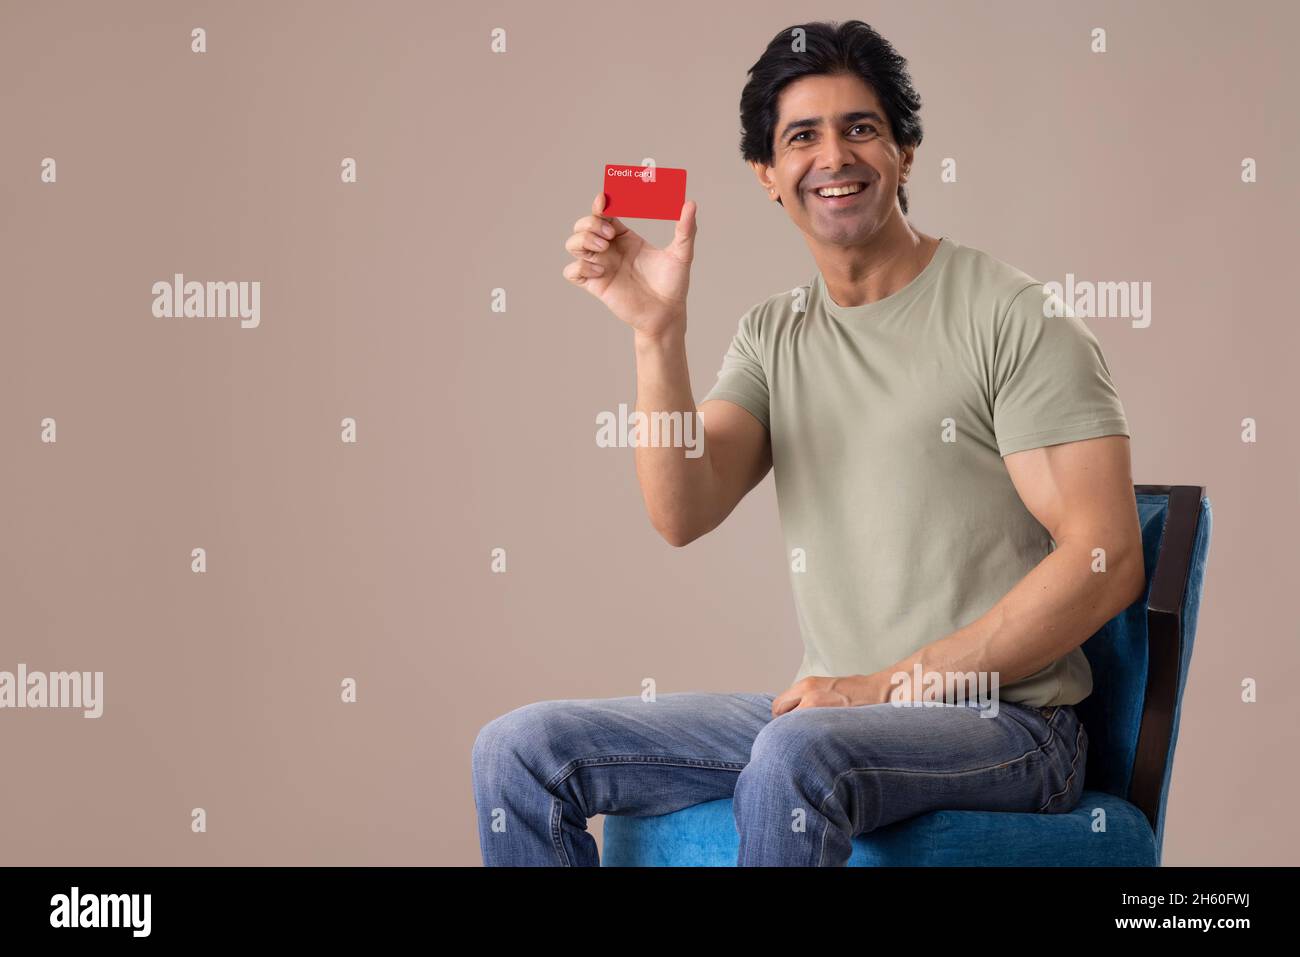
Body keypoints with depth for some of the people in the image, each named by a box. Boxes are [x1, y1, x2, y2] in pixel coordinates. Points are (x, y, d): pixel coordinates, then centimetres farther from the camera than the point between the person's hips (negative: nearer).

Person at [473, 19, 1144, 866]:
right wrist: (660, 332, -14)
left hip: (1003, 725, -6)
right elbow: (683, 515, -1)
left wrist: (892, 684, -16)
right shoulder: (773, 336, 13)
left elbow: (1106, 560, -13)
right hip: (836, 710, 6)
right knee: (521, 751, -7)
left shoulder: (1014, 318, -6)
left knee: (797, 753, -38)